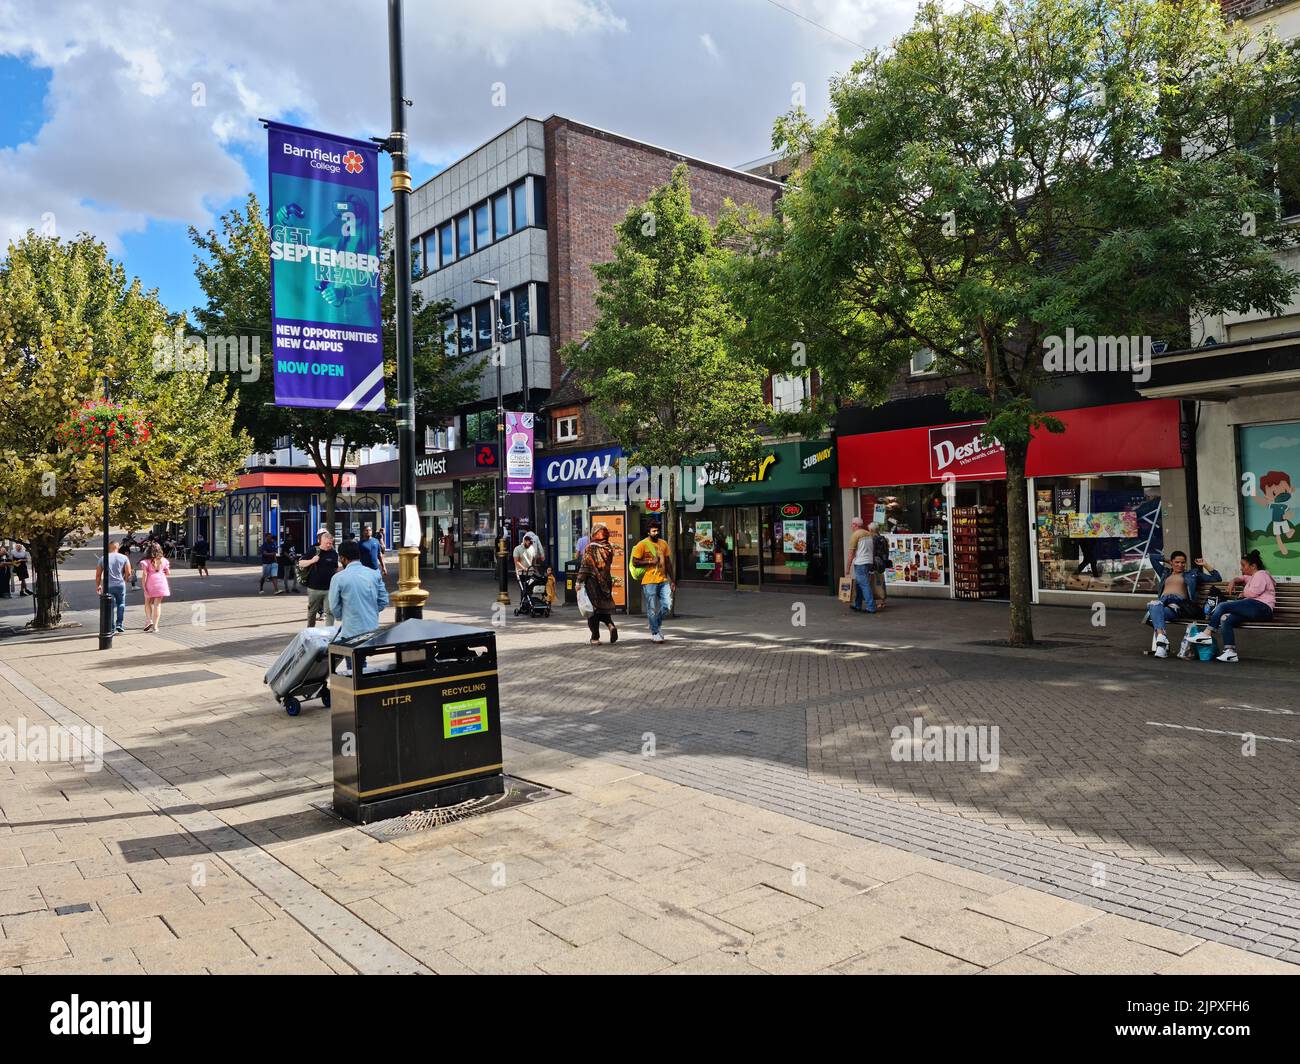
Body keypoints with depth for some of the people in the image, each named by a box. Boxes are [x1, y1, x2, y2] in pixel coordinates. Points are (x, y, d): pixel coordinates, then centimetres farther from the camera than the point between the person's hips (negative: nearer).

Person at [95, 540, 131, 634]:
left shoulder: (103, 558, 1)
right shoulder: (124, 558, -1)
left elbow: (98, 574, 3)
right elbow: (128, 573, -4)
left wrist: (98, 585, 15)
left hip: (107, 586, 0)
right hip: (120, 585, 0)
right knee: (121, 604, 17)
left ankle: (112, 628, 7)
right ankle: (119, 624, 8)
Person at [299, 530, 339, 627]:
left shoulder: (334, 553, 4)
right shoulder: (312, 551, -1)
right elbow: (300, 564, -1)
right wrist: (312, 561, -16)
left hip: (329, 588, 0)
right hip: (314, 588, 0)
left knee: (329, 612, -8)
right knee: (312, 612, 16)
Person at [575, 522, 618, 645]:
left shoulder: (590, 548, -12)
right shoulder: (610, 548, 1)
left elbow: (585, 567, -13)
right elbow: (608, 565, 6)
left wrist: (578, 581, -7)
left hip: (592, 581, -4)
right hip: (606, 582, 4)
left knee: (593, 608, 3)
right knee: (605, 606, 18)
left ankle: (595, 637, 4)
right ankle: (611, 625, -7)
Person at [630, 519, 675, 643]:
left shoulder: (663, 544, 13)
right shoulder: (642, 544, -5)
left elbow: (668, 562, 18)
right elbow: (635, 562, -9)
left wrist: (672, 580, 16)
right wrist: (651, 562, -15)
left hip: (663, 580, 5)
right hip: (649, 581, -5)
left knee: (667, 604, -2)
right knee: (652, 609, 0)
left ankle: (657, 623, 24)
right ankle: (655, 633, 11)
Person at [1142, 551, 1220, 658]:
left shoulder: (1192, 574, 29)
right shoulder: (1165, 572, 36)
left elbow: (1217, 578, 27)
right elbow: (1153, 558, 40)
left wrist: (1205, 565, 23)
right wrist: (1167, 559, 39)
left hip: (1179, 603, -2)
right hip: (1162, 600, 2)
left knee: (1157, 614, -39)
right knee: (1155, 605, -41)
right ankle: (1162, 637, -57)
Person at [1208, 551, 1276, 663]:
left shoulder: (1261, 574, 1)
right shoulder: (1252, 577, 30)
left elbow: (1253, 592, -13)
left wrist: (1243, 594, 7)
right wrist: (1234, 581, 21)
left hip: (1261, 608, -9)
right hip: (1253, 609, 9)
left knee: (1222, 606, -20)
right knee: (1225, 619, -14)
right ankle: (1231, 653, -22)